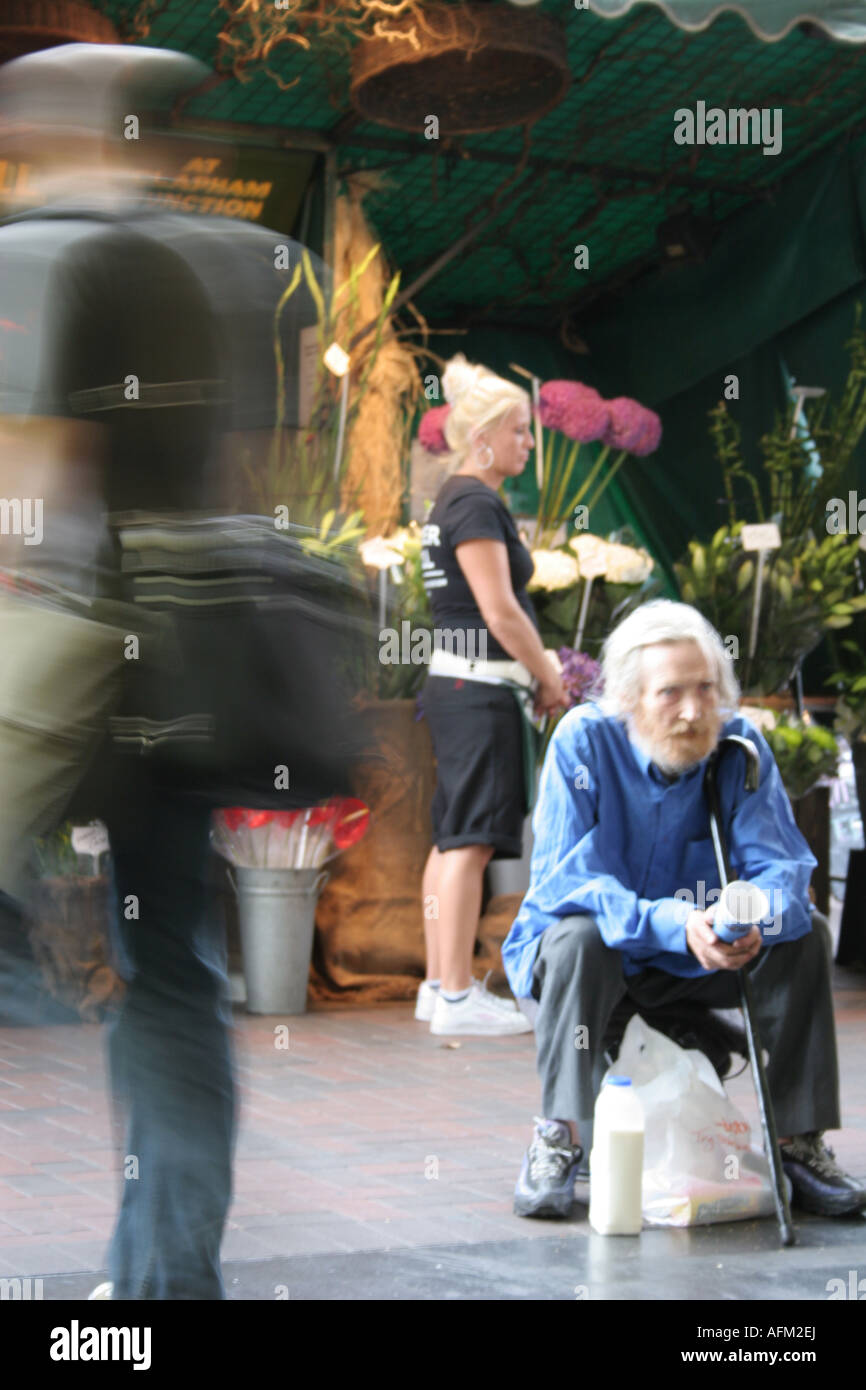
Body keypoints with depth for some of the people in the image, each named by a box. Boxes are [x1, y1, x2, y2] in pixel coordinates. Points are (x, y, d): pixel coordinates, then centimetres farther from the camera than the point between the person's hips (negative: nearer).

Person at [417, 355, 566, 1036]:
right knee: (471, 840, -9)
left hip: (455, 686, 10)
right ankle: (456, 997, -9)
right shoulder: (477, 505, -14)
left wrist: (535, 671, 17)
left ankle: (440, 985, 17)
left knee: (452, 839, 12)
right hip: (480, 690, -10)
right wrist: (549, 678, -7)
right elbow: (500, 610, -18)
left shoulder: (457, 500, 18)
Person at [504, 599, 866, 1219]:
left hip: (699, 961, 3)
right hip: (601, 953, -3)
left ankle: (800, 1143, -11)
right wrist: (673, 924, -42)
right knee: (578, 938, -35)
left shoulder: (740, 744, -12)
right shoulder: (584, 740, -20)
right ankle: (558, 1142, -26)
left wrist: (755, 922, -41)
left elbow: (782, 866, -15)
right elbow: (561, 879, -27)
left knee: (806, 935, -18)